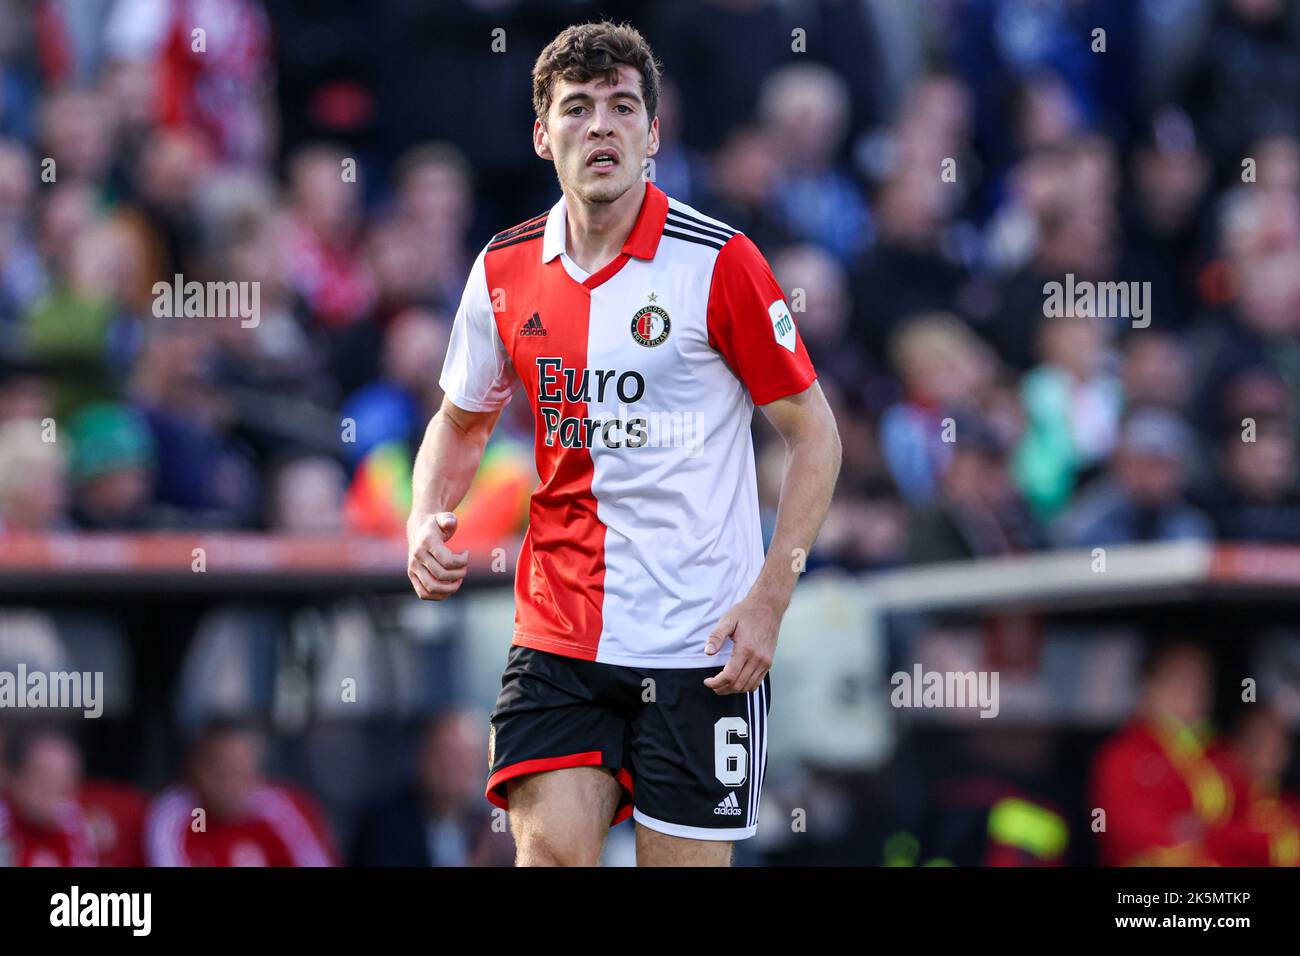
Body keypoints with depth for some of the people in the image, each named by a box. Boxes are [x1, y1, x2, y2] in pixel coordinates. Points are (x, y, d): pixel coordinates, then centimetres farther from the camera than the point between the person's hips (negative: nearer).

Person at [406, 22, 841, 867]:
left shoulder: (718, 262, -8)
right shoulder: (505, 272, 4)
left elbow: (813, 432, -2)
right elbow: (463, 421, 21)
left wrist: (769, 598, -11)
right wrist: (426, 525, 1)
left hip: (703, 645, -3)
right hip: (557, 633, 3)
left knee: (686, 858, 0)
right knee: (551, 846, -13)